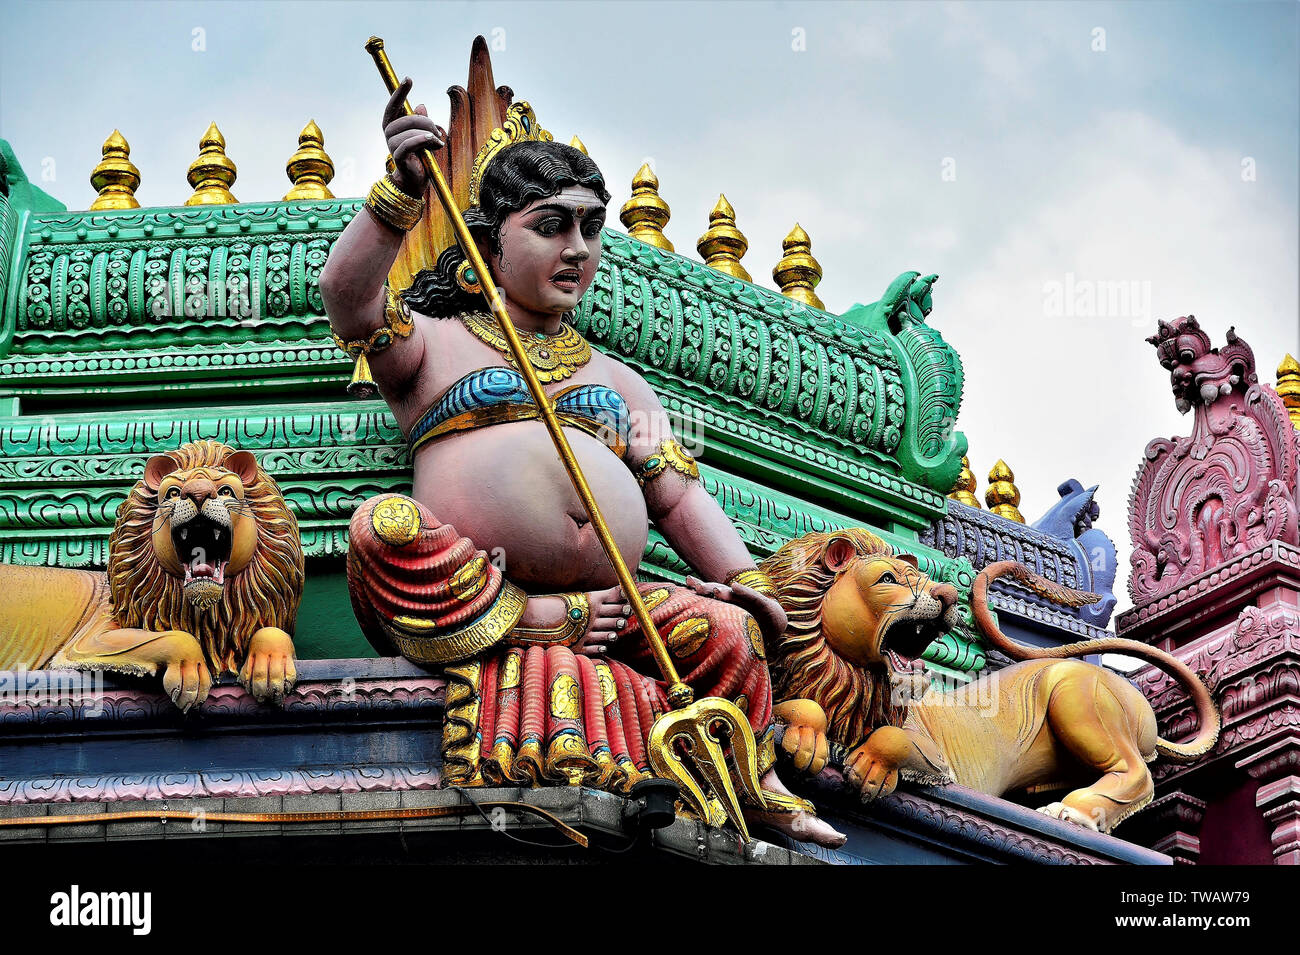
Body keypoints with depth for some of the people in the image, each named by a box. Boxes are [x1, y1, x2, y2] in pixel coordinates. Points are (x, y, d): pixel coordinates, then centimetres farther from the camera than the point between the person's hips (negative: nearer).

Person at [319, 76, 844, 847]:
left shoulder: (615, 378, 26)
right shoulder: (435, 344, 13)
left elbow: (680, 496, 19)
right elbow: (348, 297, -8)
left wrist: (744, 579, 2)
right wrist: (403, 190, -21)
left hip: (606, 601, 4)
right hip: (465, 593, -4)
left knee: (727, 629, -16)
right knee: (385, 525, -31)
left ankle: (757, 787, 5)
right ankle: (529, 628, -30)